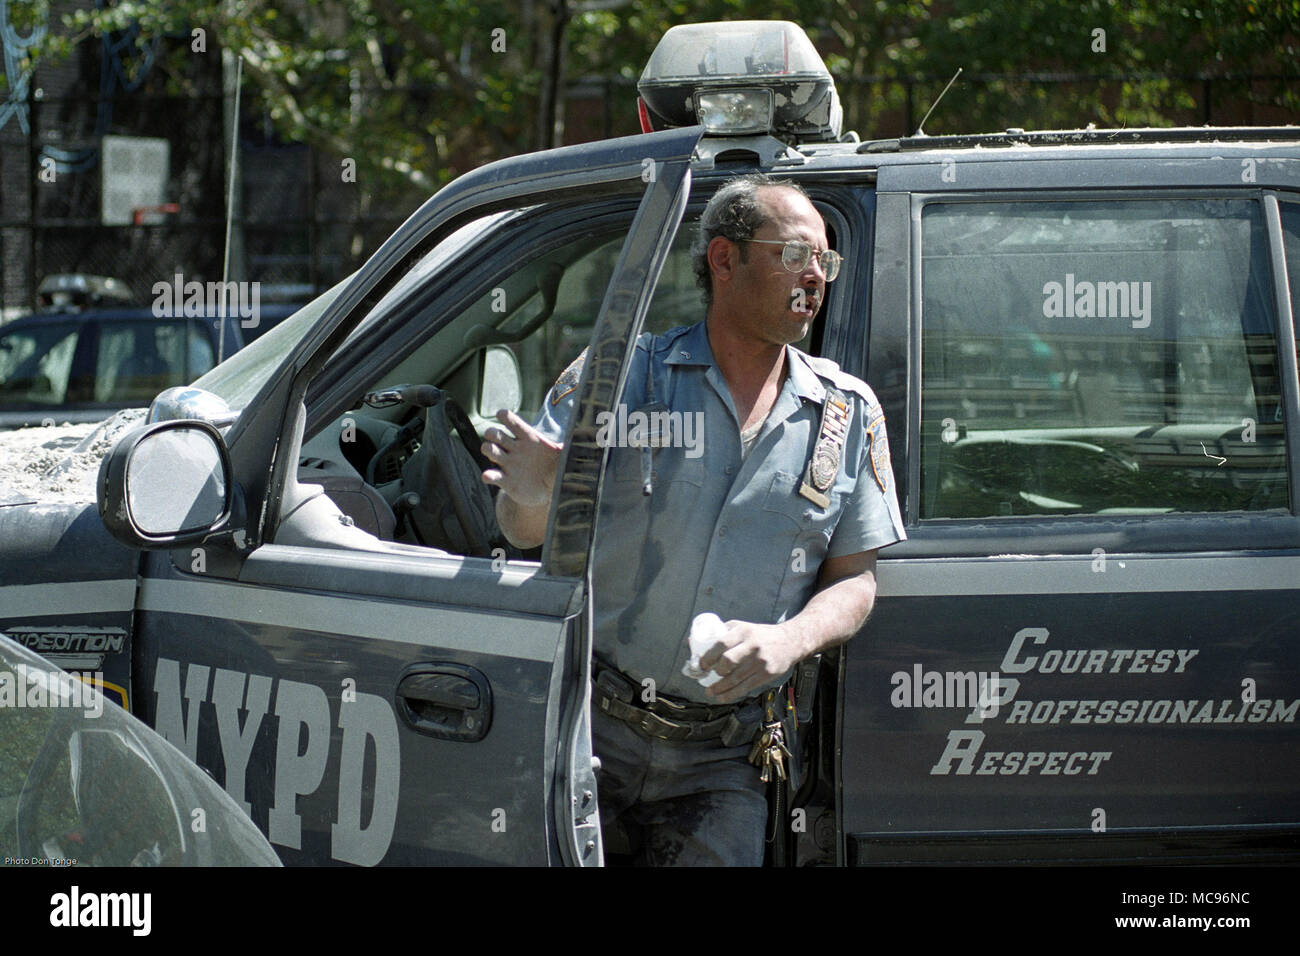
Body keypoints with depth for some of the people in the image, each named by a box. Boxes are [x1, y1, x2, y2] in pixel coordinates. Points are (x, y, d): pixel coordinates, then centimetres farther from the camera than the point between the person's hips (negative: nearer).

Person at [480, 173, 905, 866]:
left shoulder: (849, 414, 6)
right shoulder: (623, 374, -1)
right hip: (588, 726, -2)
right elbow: (528, 533, -5)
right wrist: (533, 498, -30)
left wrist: (787, 641, -15)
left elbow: (853, 579, 6)